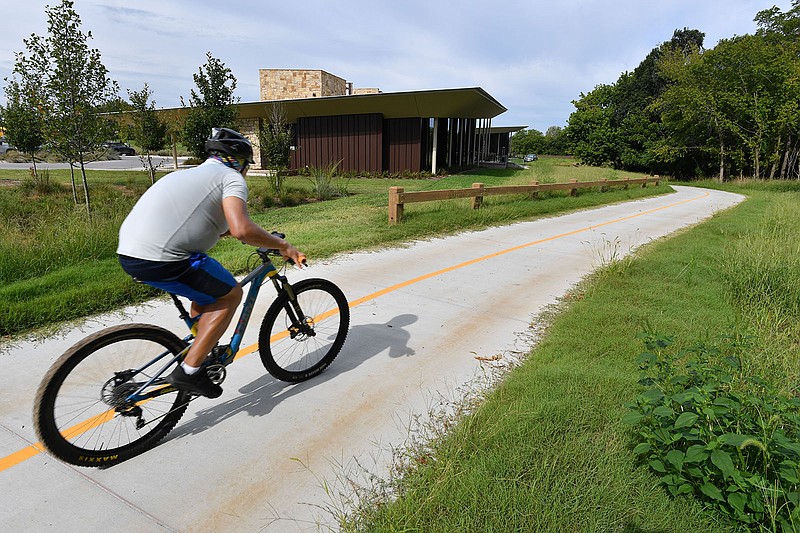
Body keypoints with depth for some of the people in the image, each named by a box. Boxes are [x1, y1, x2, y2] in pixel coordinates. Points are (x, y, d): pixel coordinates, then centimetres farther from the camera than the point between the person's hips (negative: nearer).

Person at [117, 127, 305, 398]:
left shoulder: (187, 174, 27)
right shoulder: (232, 178, 0)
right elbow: (242, 230, -19)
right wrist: (282, 245, -5)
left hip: (128, 254, 9)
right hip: (160, 260, -9)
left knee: (208, 286, 26)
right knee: (230, 294, 6)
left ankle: (205, 349, 31)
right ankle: (189, 370, 4)